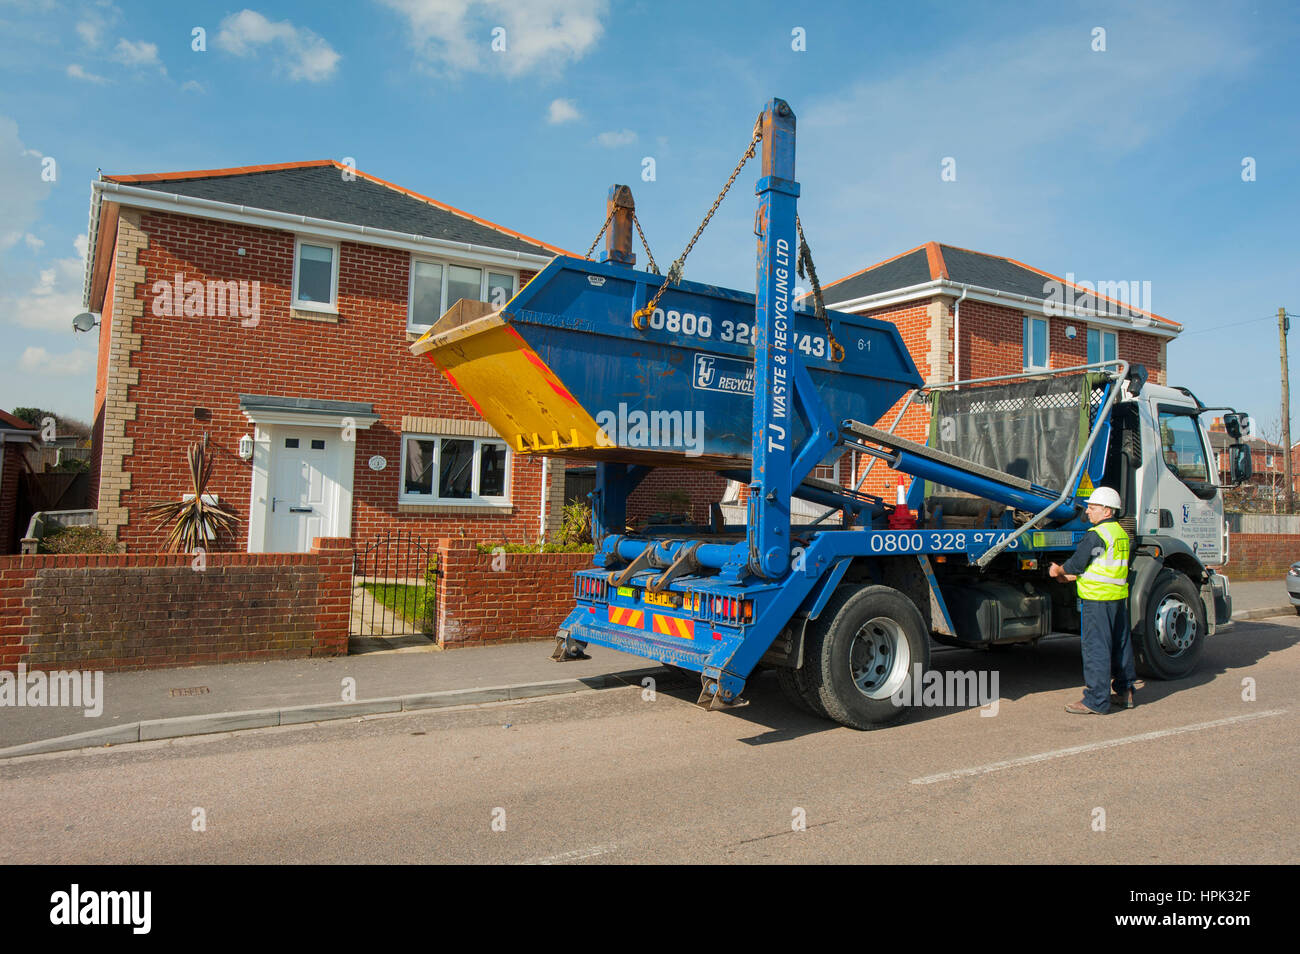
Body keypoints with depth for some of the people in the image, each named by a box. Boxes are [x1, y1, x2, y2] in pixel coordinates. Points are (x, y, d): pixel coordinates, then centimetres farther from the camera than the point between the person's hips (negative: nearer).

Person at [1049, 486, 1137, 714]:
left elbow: (1077, 563, -12)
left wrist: (1059, 571, 8)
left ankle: (1096, 700, -4)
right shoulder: (1121, 533, 14)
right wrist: (1075, 576, 18)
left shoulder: (1096, 535, -16)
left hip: (1098, 599, -10)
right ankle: (1125, 692, 26)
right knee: (1120, 644, 16)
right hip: (1119, 597, 10)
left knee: (1095, 647, -6)